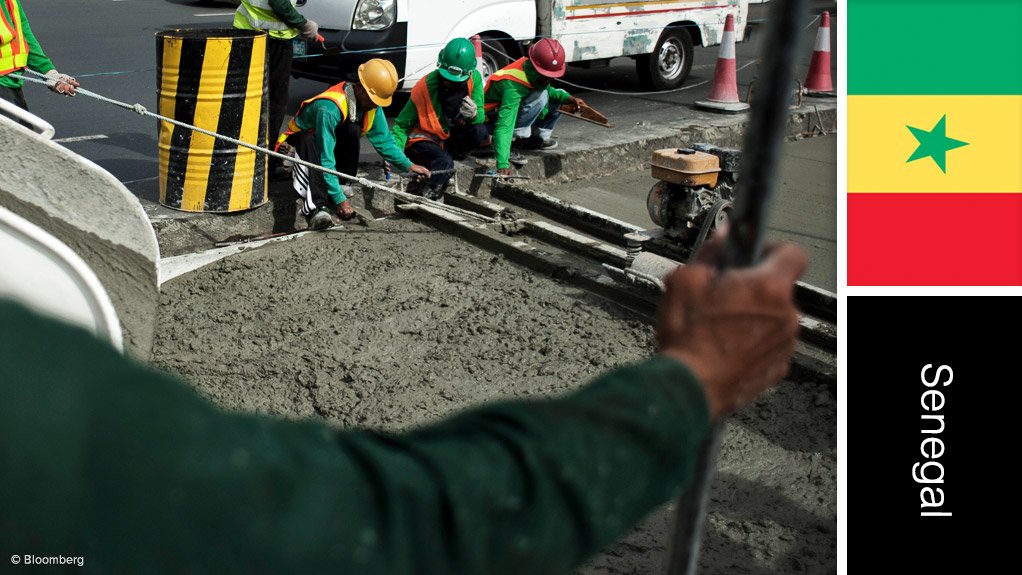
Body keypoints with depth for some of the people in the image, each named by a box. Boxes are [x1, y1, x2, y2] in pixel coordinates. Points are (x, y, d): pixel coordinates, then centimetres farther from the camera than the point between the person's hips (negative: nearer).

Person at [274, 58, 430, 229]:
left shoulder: (372, 103, -13)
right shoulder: (330, 108, -36)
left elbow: (383, 139, -1)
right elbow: (325, 159, -38)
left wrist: (408, 165, -14)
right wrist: (339, 200, -41)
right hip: (297, 143, -5)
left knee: (353, 130, -27)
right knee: (308, 140, -42)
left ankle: (342, 184, -19)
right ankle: (316, 207, -53)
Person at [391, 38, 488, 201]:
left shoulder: (474, 79, -14)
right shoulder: (426, 86, -22)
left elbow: (480, 118, -11)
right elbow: (402, 125, -15)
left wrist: (474, 115, -38)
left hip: (453, 136, 4)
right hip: (425, 138, -4)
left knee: (480, 131, -25)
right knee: (445, 162, -34)